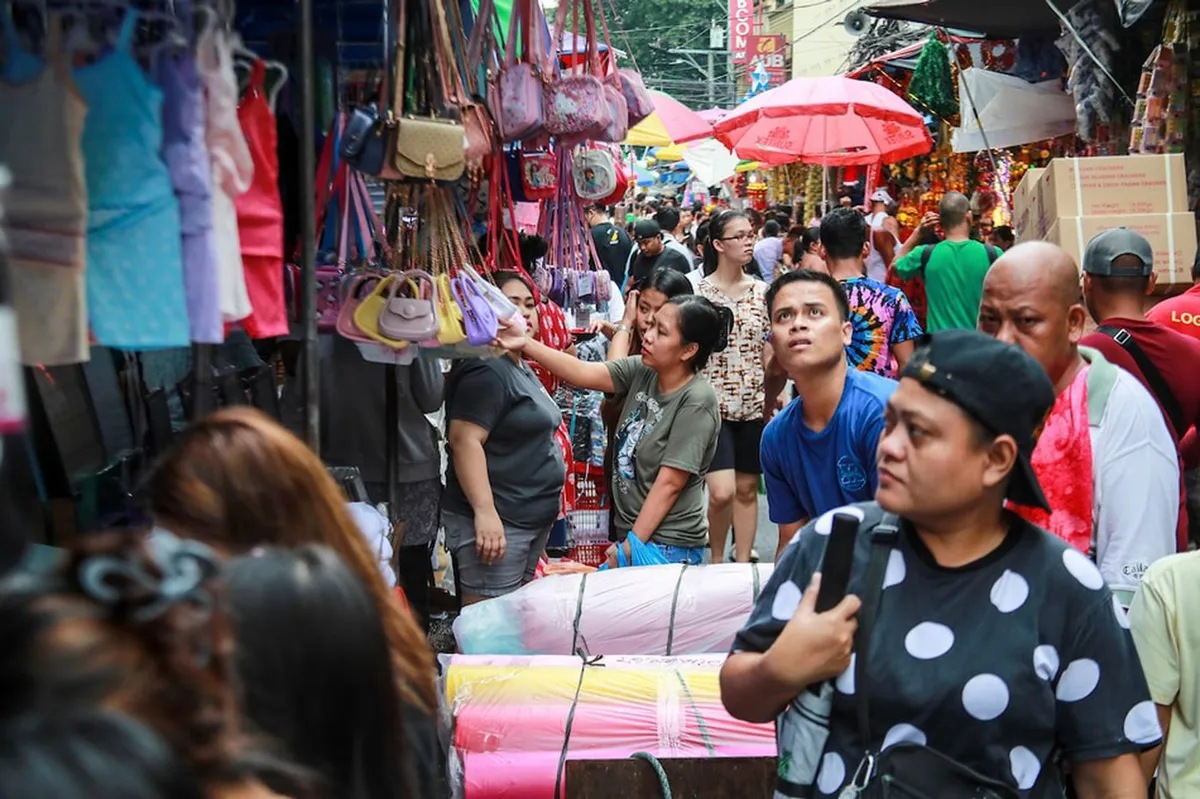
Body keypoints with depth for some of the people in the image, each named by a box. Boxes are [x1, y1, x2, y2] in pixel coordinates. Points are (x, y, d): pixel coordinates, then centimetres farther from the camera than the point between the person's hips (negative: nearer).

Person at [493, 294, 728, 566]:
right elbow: (582, 374, -5)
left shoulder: (696, 403, -19)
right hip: (630, 531, 7)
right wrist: (525, 345, -17)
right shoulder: (642, 371, 1)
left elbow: (670, 483, -18)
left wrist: (630, 548, -16)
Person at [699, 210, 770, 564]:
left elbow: (769, 350, 9)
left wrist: (775, 394, 3)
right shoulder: (699, 291, -5)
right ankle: (716, 558, 12)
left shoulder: (761, 291, 5)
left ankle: (742, 562, 20)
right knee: (722, 492, -12)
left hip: (754, 404, 4)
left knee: (747, 489, 9)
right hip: (714, 402, -4)